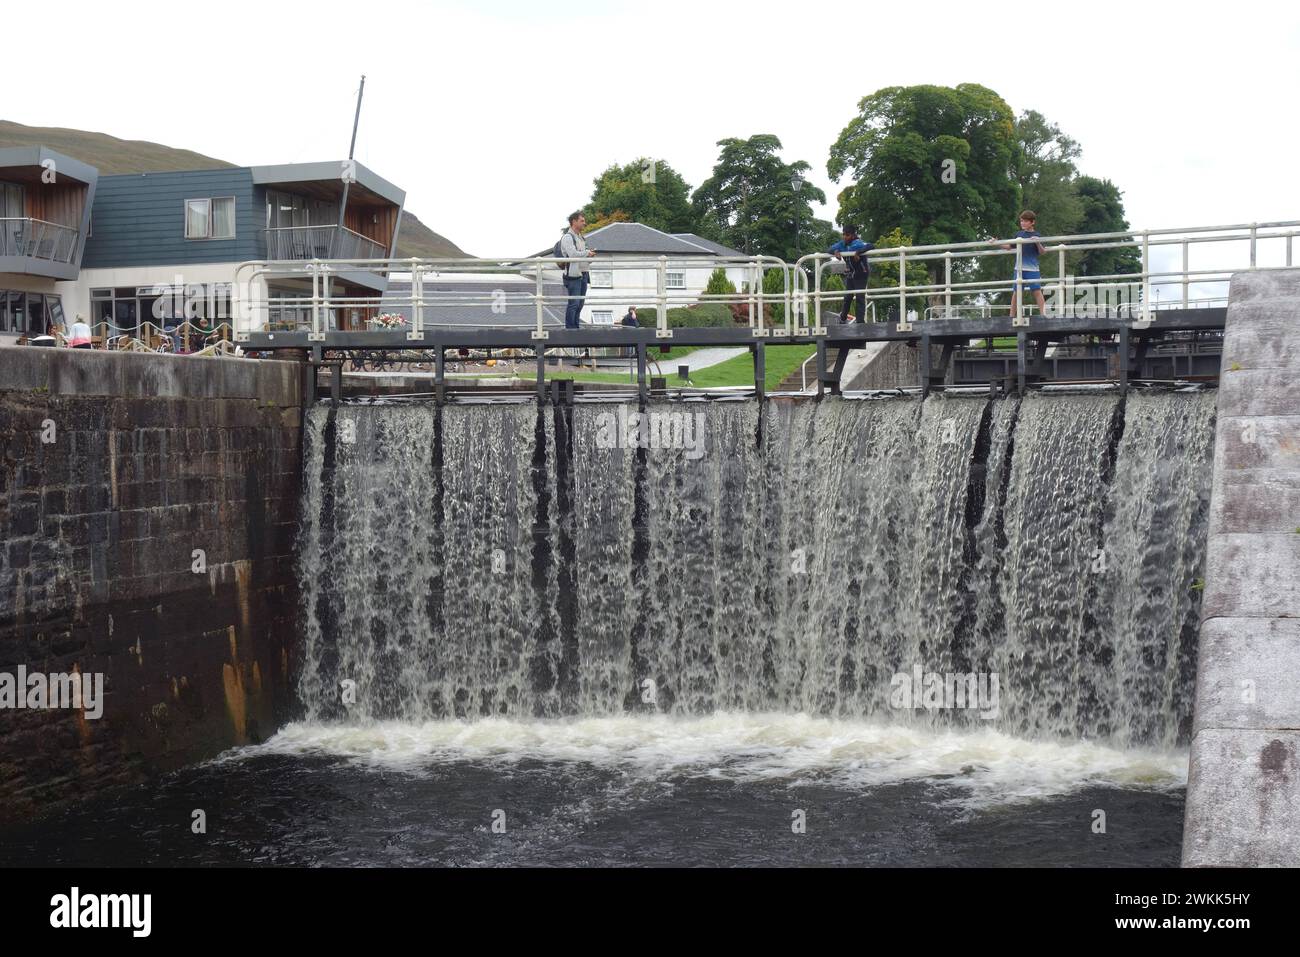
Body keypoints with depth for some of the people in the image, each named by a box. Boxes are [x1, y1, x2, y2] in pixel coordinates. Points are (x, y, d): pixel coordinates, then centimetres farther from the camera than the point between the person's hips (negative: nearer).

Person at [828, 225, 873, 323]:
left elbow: (872, 246, -40)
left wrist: (858, 252, -49)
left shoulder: (858, 243, -26)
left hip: (862, 274, -6)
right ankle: (843, 318, 26)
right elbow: (831, 249, -2)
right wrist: (835, 252, -26)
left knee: (860, 298, -9)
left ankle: (861, 321, -7)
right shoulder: (843, 244, -7)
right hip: (851, 273, 6)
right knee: (847, 297, 10)